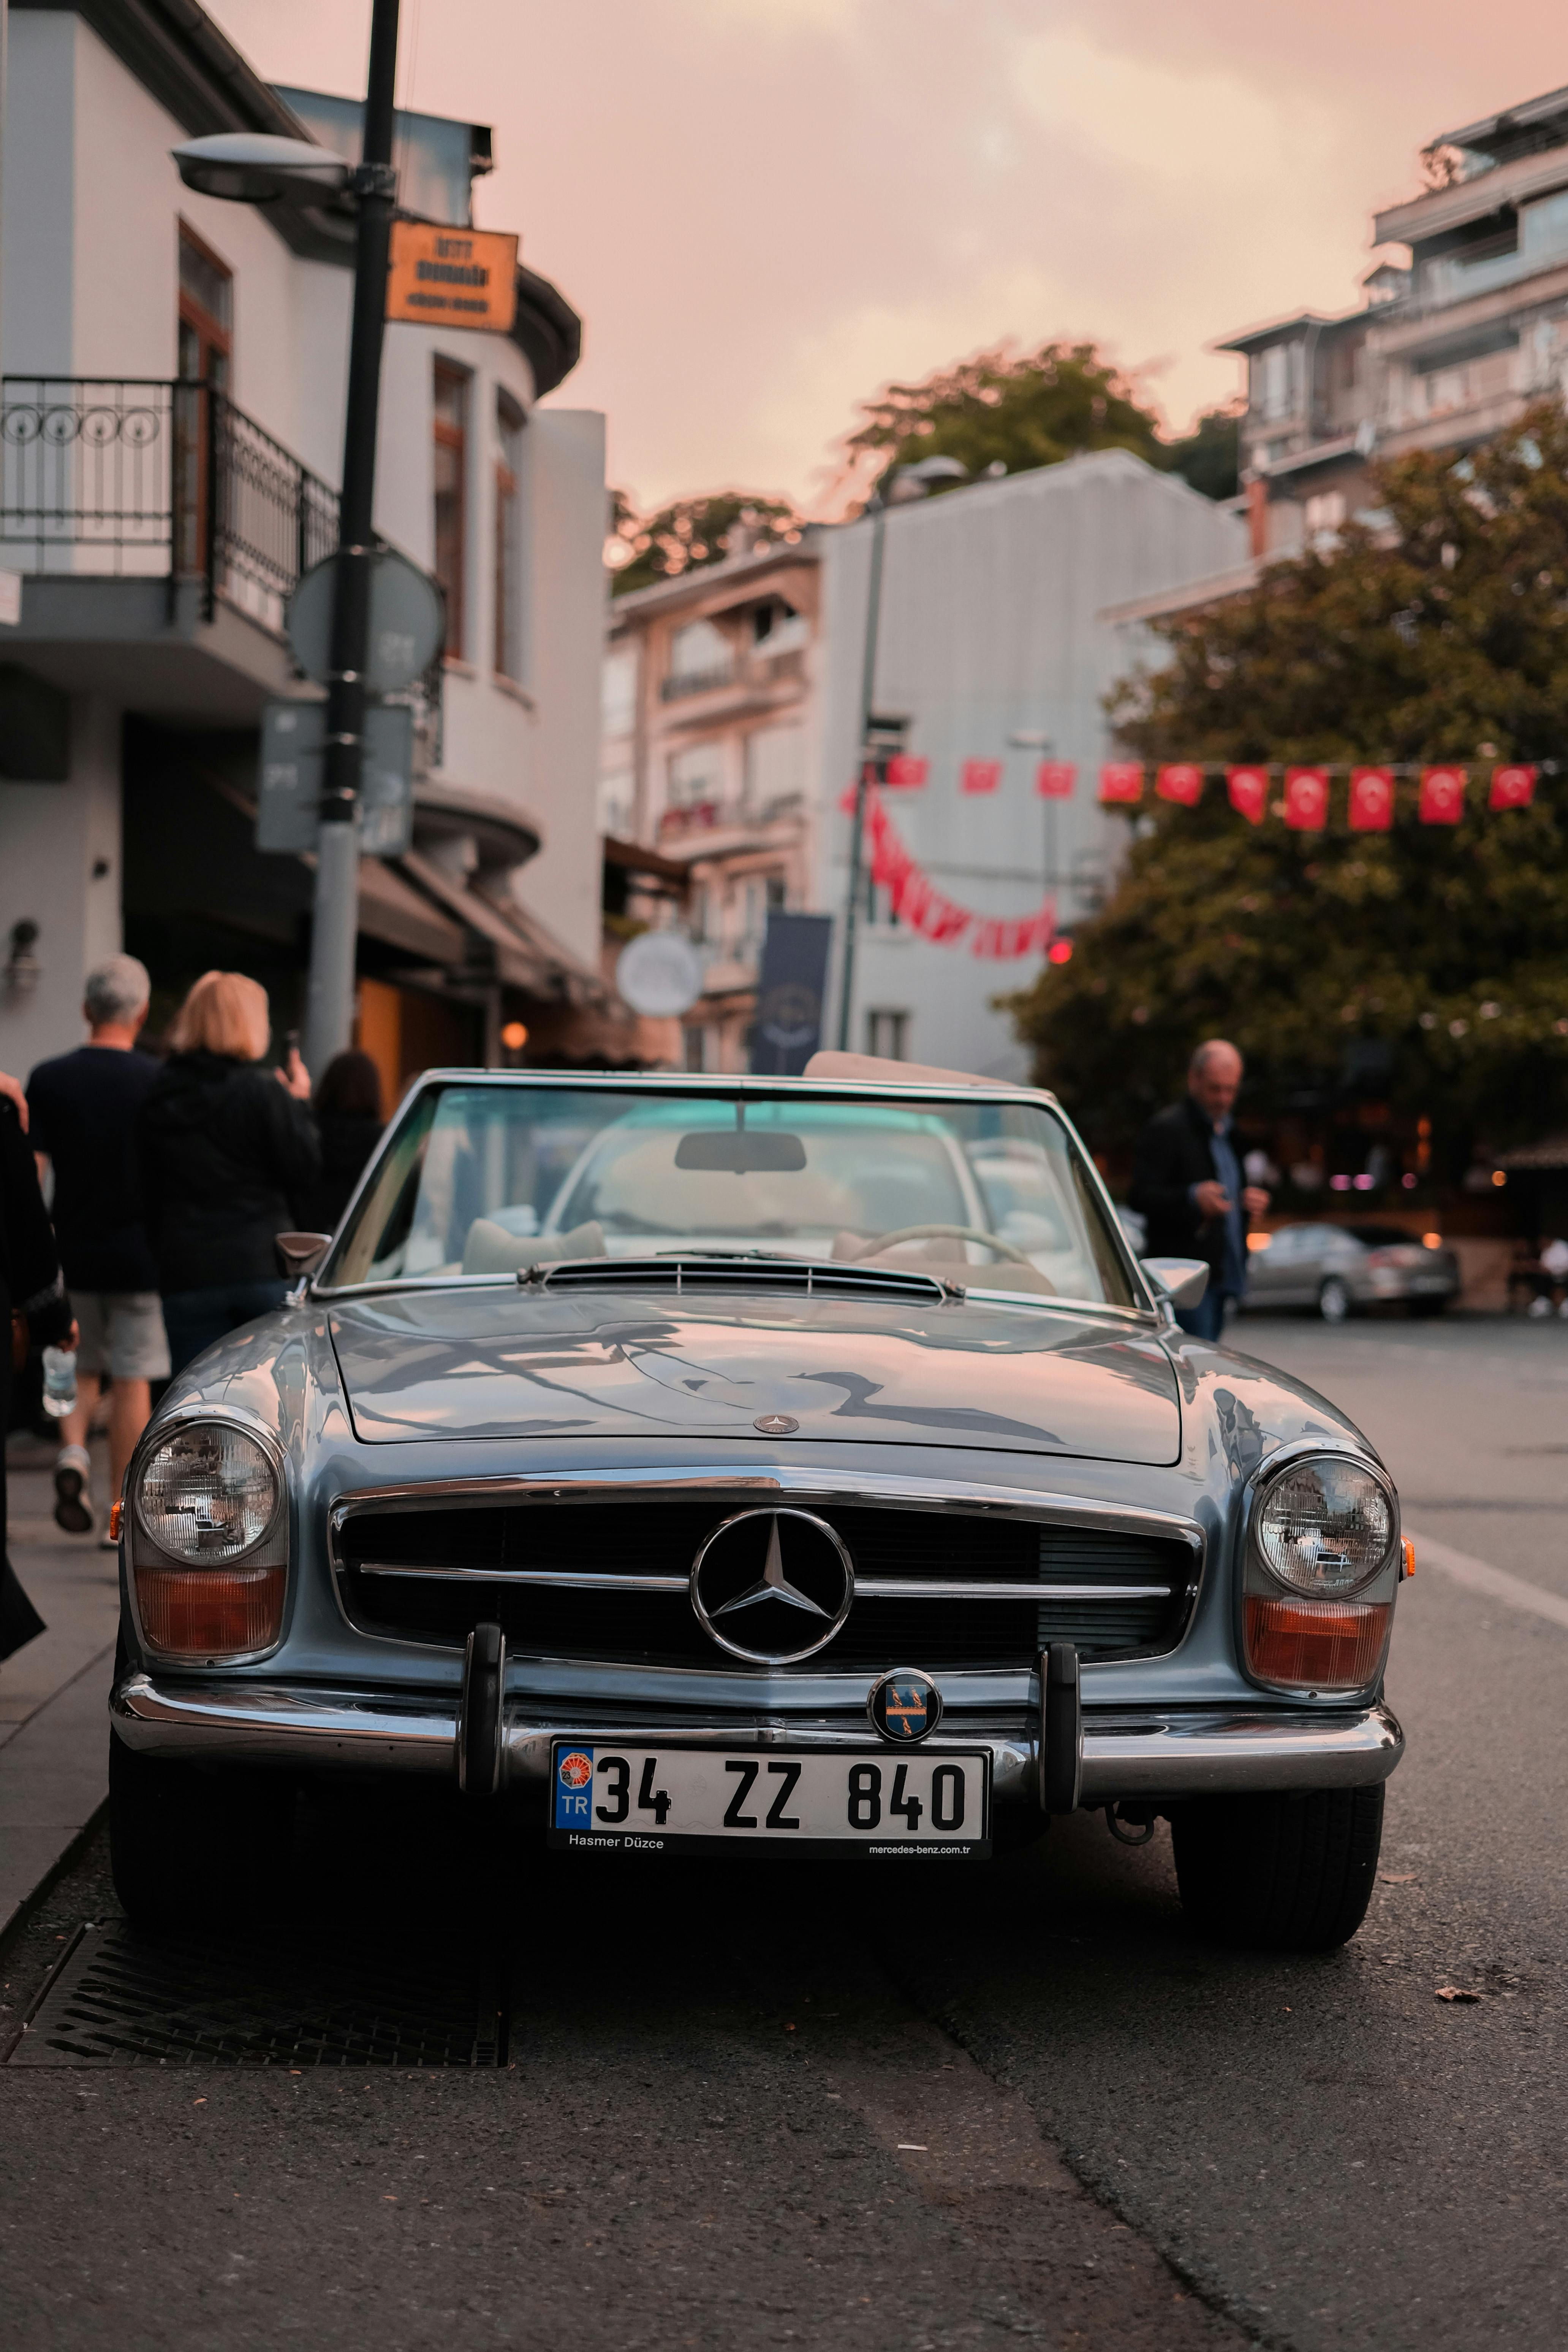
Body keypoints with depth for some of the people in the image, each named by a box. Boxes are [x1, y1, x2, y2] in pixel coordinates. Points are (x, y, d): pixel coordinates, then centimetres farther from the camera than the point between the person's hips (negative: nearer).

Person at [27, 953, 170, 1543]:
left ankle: (72, 1450, -6)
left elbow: (29, 1170, -5)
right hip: (139, 1252, -2)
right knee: (133, 1378, 5)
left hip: (71, 1251, 2)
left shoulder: (49, 1079, -2)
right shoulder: (159, 1082, -7)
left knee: (80, 1367, 20)